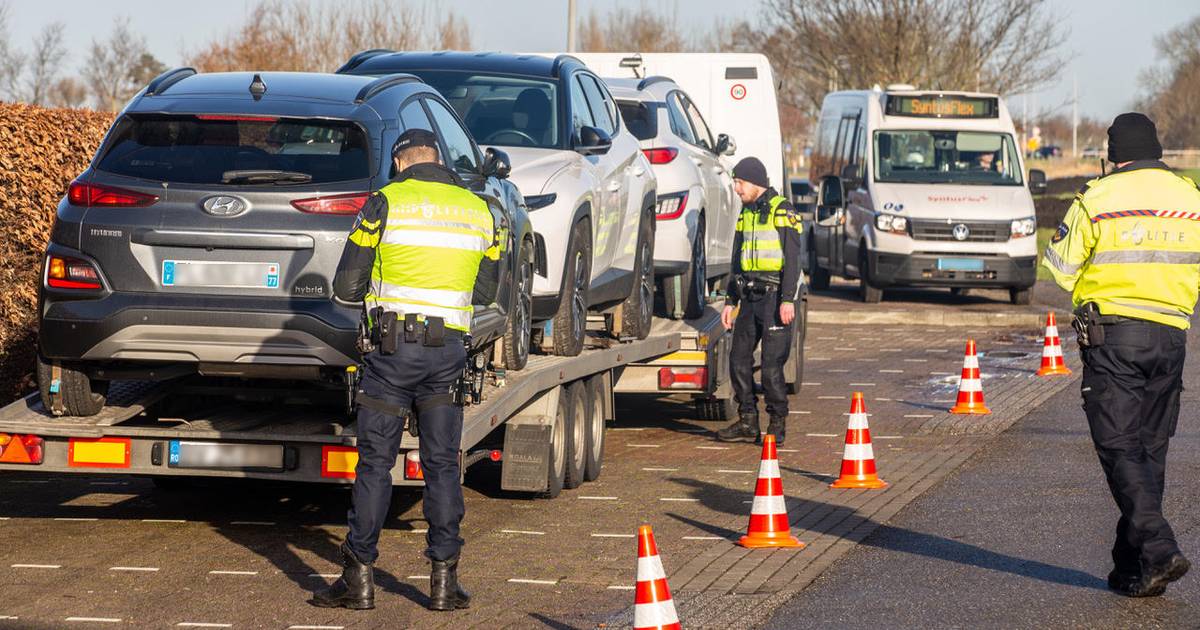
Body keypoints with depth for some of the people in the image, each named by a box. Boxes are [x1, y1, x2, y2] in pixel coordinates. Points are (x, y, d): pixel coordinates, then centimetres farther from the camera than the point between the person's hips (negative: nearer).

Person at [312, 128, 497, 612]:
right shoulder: (478, 210, 8)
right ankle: (444, 579, 6)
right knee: (442, 463, 8)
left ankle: (359, 576, 4)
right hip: (449, 350, 3)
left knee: (375, 462, 3)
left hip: (395, 347, -3)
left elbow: (345, 287, -3)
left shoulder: (386, 203, -3)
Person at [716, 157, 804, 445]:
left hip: (776, 295, -8)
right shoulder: (746, 213, 17)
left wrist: (788, 300, -20)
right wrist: (730, 302, 19)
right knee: (739, 358, 5)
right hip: (750, 297, 8)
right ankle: (747, 422, 12)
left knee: (771, 363, -8)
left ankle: (778, 424, 1)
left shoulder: (782, 211, -8)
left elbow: (792, 258, -13)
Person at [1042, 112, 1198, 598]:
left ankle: (1157, 550, -20)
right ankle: (1130, 566, 16)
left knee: (1119, 448, -4)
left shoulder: (1098, 199, -8)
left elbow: (1061, 266, -2)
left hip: (1112, 333, -5)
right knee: (1151, 448, 12)